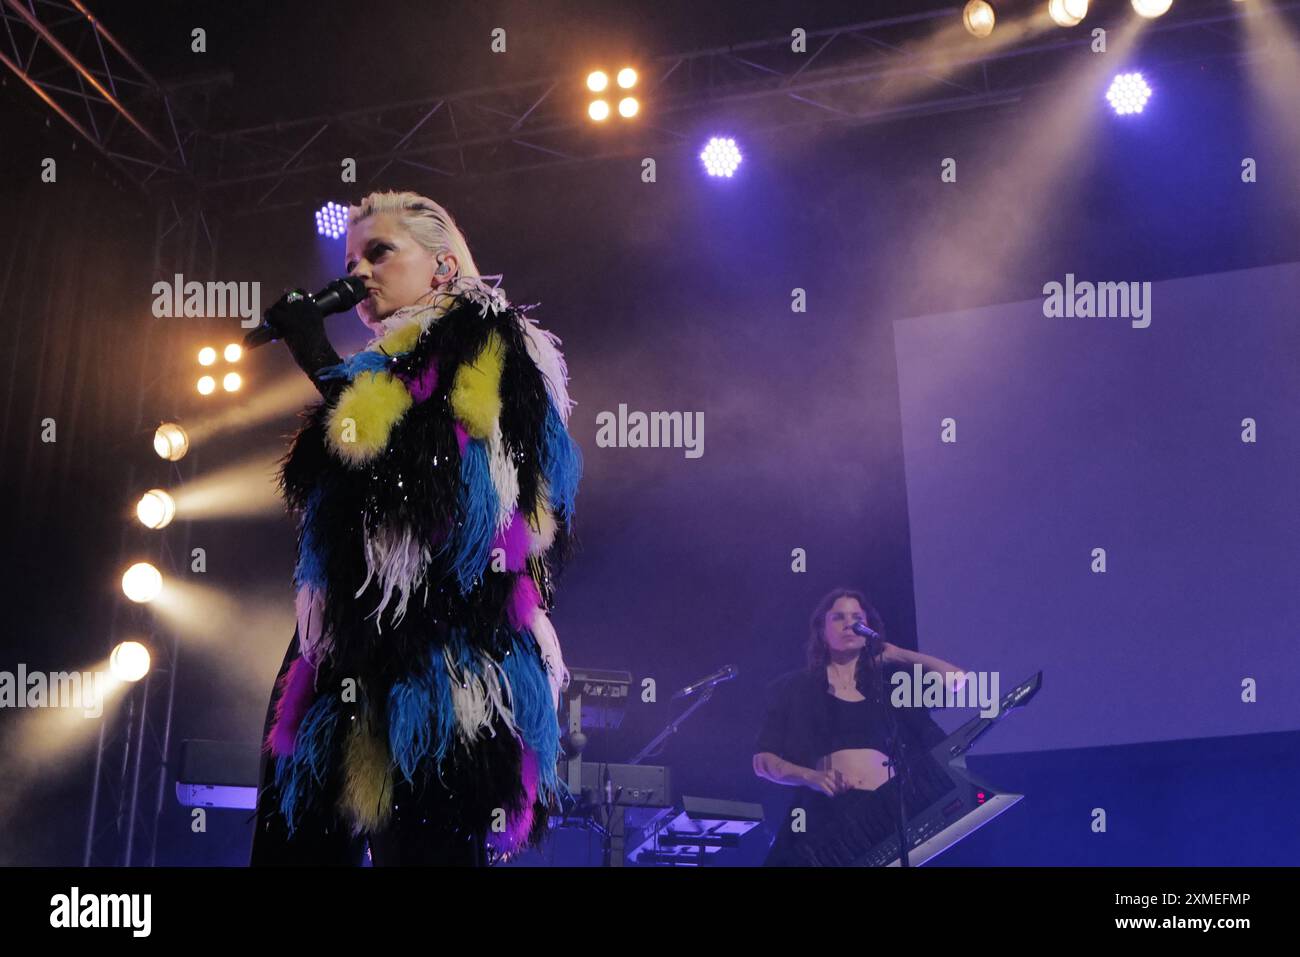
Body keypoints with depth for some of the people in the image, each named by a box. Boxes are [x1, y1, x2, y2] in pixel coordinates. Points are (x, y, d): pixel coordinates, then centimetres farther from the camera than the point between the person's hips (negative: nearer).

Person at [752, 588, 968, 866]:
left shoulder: (889, 682, 19)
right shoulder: (794, 687, 14)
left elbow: (956, 678, 8)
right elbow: (763, 761, 8)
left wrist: (897, 654, 17)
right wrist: (810, 776, -10)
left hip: (888, 812, 2)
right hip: (827, 814, -2)